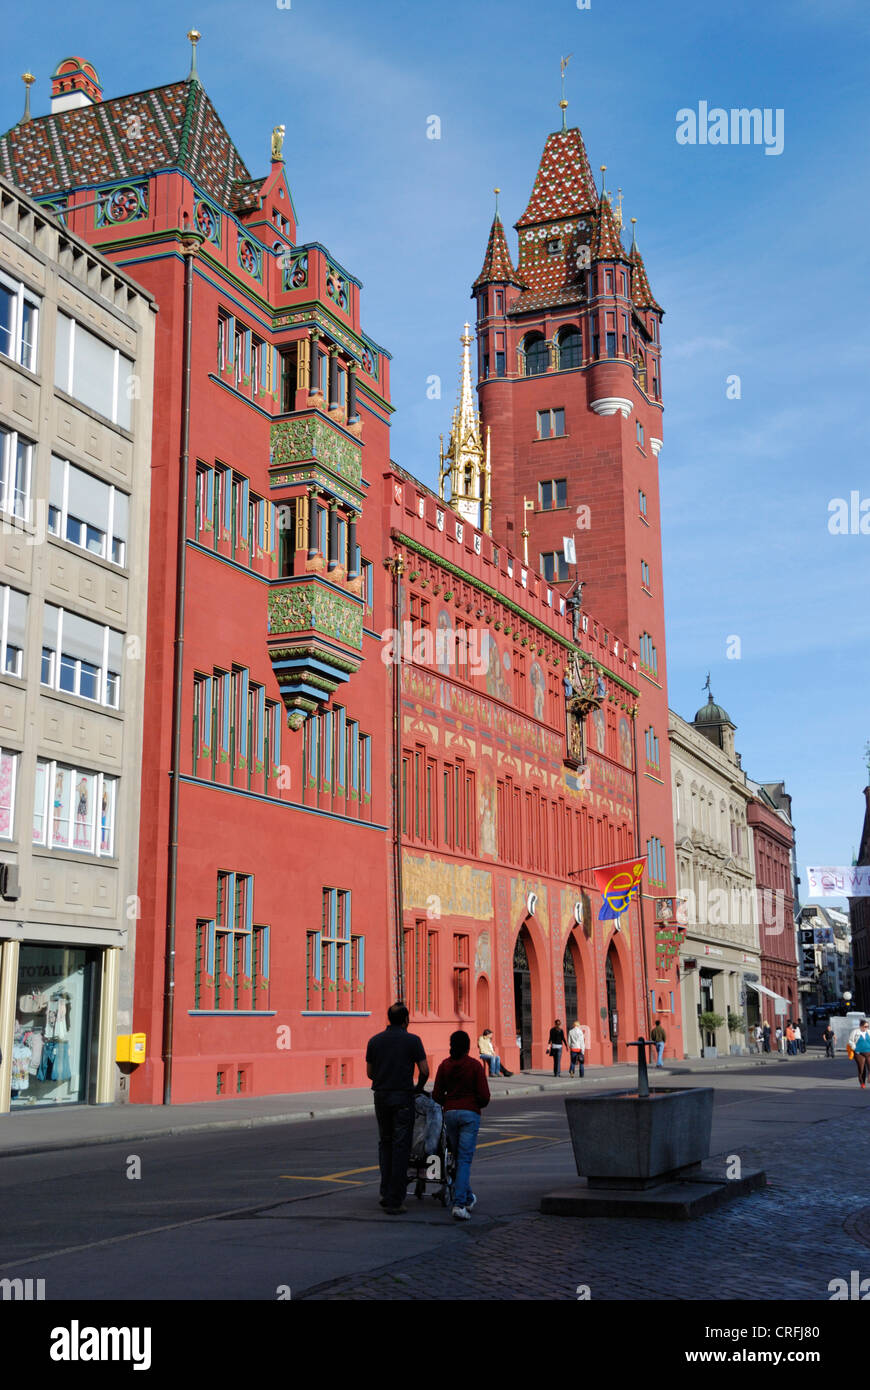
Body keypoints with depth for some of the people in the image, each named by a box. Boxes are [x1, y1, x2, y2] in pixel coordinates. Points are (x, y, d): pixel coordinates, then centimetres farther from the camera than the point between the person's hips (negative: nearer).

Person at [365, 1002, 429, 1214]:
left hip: (381, 1096, 4)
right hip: (403, 1097, -4)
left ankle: (386, 1193, 15)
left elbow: (369, 1073, 11)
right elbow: (424, 1071, -4)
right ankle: (395, 1201, -3)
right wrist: (418, 1087, 15)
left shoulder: (374, 1041, 6)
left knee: (385, 1143, 18)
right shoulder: (412, 1040, -4)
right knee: (400, 1147, -1)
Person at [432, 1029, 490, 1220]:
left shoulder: (444, 1065, 2)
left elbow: (436, 1095, 1)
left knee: (458, 1156, 19)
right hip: (470, 1113, -3)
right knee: (464, 1159, -5)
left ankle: (468, 1198, 29)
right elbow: (484, 1095, -10)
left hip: (450, 1113, 3)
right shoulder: (475, 1065, -7)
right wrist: (481, 1105, 12)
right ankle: (459, 1204, -15)